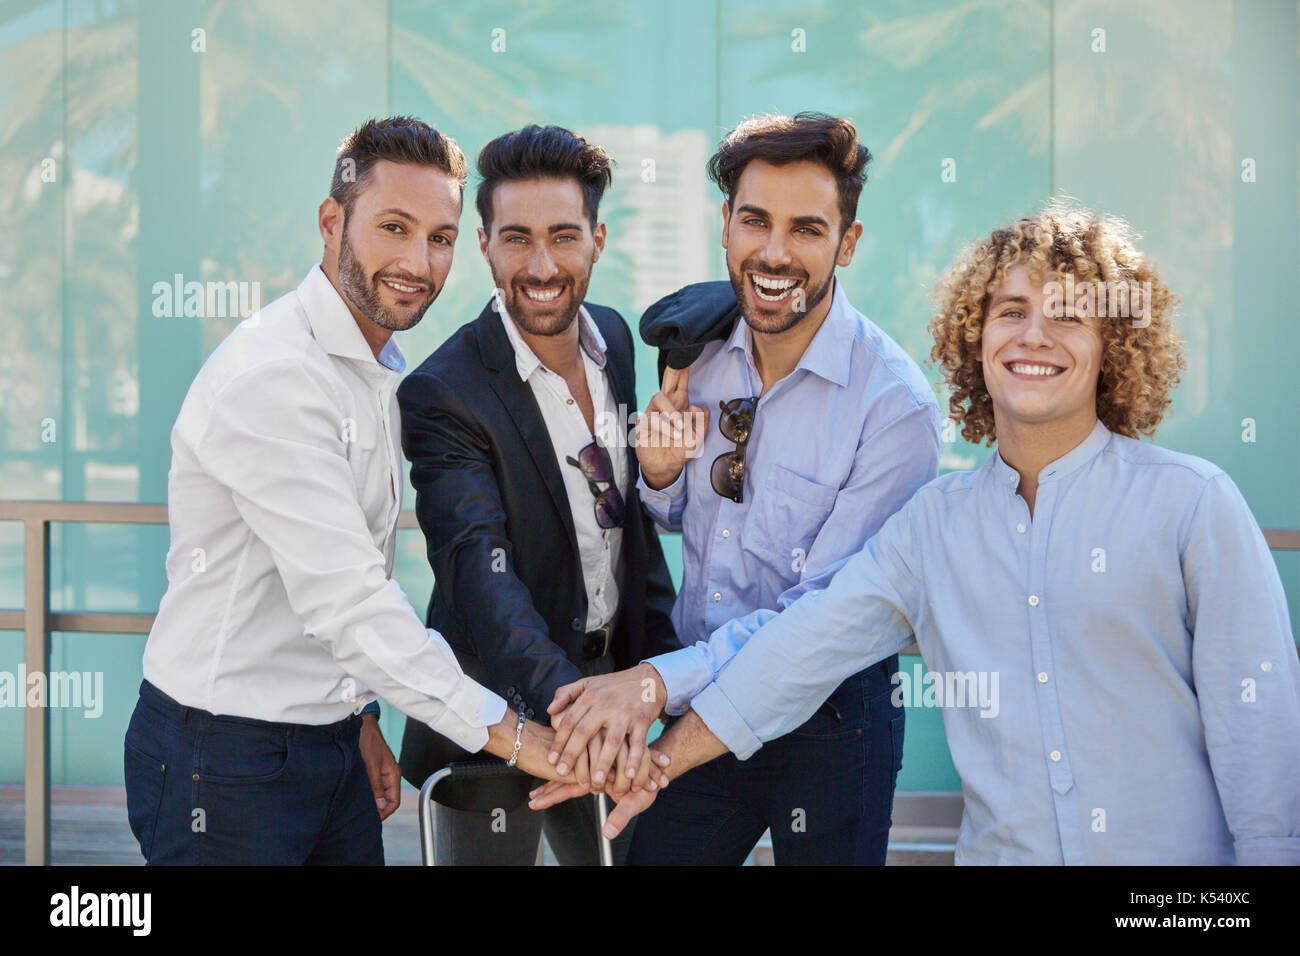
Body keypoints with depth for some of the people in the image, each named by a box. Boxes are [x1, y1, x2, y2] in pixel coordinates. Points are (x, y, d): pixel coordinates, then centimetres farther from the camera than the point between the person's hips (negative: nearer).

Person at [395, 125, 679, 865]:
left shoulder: (614, 337, 1)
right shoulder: (445, 393, -22)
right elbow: (479, 568, -35)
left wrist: (663, 650, 8)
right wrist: (564, 699, -50)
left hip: (608, 673, 6)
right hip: (498, 709, -6)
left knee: (626, 852, 20)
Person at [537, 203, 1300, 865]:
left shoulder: (1192, 502, -5)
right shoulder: (934, 523, 6)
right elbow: (799, 650, 6)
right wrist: (658, 762, 4)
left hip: (1177, 853, -3)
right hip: (1001, 851, 3)